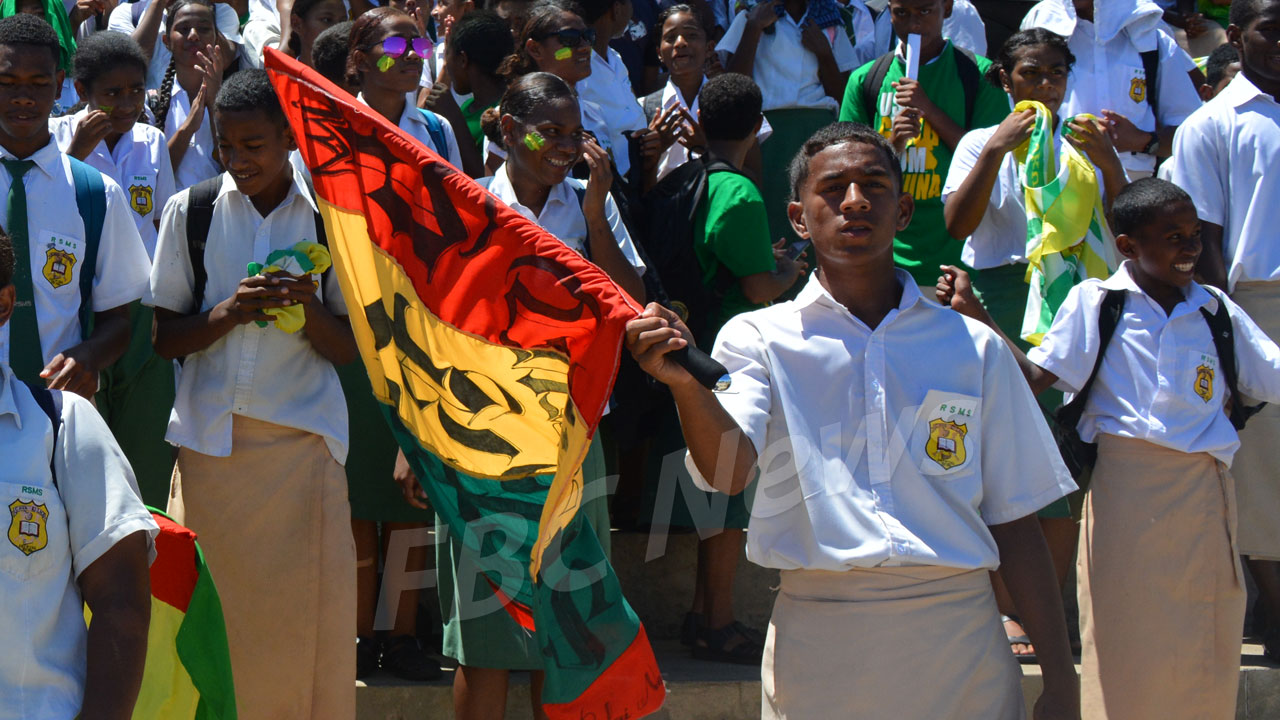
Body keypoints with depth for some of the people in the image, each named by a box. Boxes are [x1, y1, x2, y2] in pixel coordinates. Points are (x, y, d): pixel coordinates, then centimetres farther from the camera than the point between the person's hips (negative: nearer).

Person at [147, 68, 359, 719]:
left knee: (305, 614, -2)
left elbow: (348, 350, 6)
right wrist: (227, 313, -12)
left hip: (300, 440, 0)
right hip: (208, 438, 0)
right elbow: (162, 337, 5)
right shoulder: (189, 212, 5)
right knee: (211, 613, -2)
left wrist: (309, 310, -14)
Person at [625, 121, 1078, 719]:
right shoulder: (760, 338, 5)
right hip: (817, 643, -2)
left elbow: (1013, 521, 12)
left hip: (958, 633, 2)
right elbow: (729, 468, -13)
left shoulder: (973, 349, 10)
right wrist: (687, 385, -35)